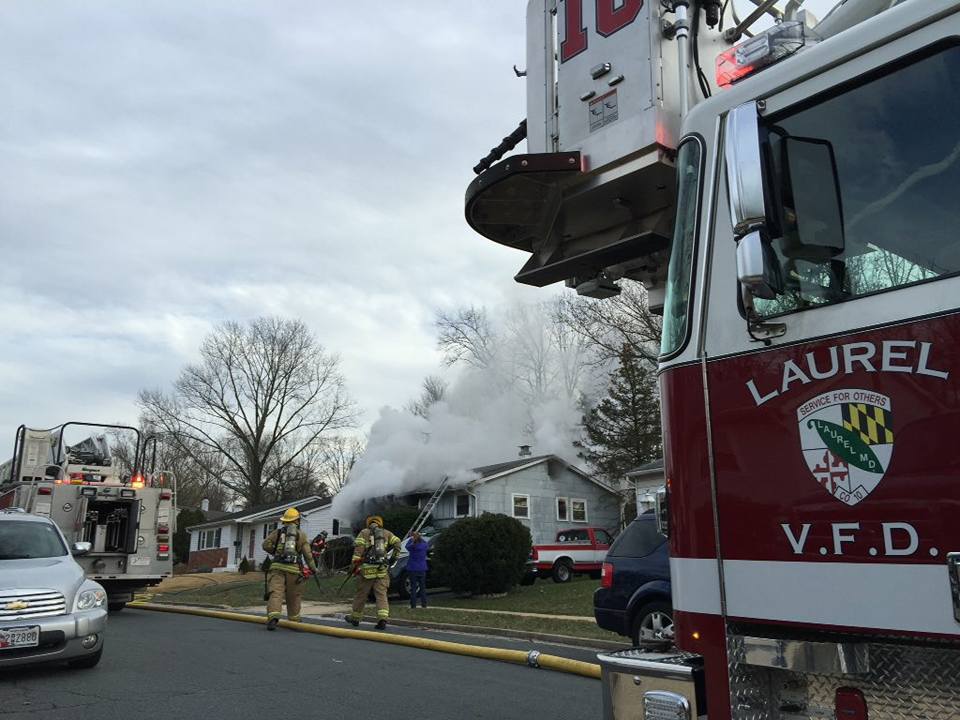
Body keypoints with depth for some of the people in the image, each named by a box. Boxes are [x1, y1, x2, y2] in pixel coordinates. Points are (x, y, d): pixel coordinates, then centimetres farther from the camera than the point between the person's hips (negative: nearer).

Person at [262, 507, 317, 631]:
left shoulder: (278, 532, 13)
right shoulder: (301, 534, 10)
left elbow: (266, 544, 1)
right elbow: (307, 554, 6)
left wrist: (276, 552, 19)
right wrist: (313, 568, 18)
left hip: (277, 566, 0)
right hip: (293, 568, 0)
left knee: (275, 593, -10)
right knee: (294, 596, 15)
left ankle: (273, 617, -30)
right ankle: (294, 620, 26)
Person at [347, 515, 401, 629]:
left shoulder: (364, 532, 8)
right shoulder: (387, 533, 14)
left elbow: (358, 547, -5)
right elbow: (397, 542, 2)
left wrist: (355, 564, -5)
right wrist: (394, 557, 13)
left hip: (367, 569, -1)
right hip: (383, 569, 1)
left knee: (361, 594, 11)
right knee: (381, 594, 1)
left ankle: (355, 618, 25)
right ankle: (382, 617, -16)